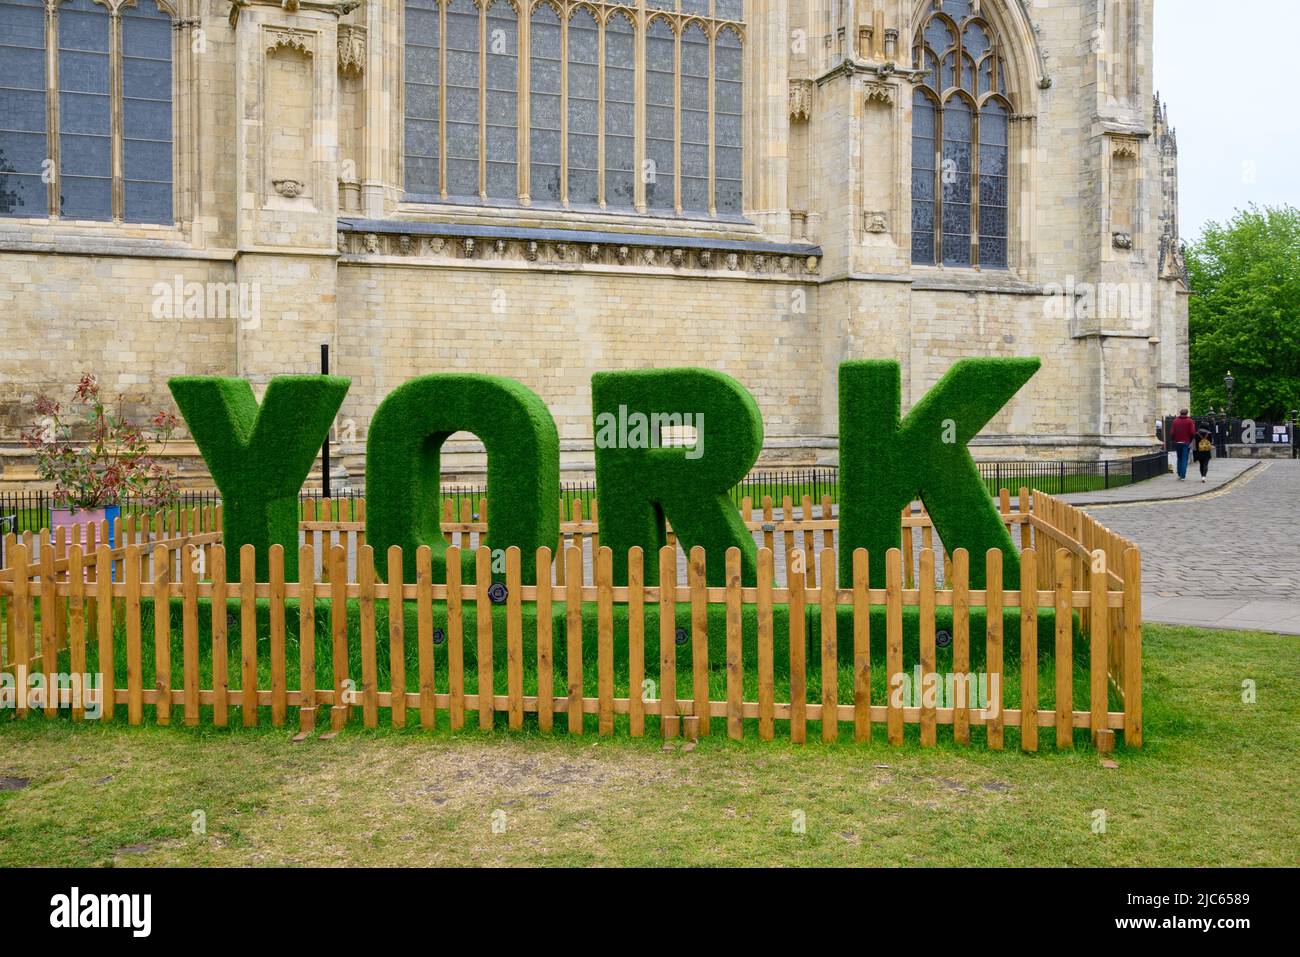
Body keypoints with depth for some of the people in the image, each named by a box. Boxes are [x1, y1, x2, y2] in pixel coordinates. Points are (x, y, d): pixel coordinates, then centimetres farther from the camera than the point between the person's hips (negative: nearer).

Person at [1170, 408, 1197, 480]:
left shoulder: (1175, 421, 1)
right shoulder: (1189, 421, -4)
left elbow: (1171, 432, -3)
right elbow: (1193, 432, -11)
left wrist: (1174, 439, 12)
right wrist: (1191, 439, 7)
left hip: (1177, 442, 2)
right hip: (1186, 443, -2)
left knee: (1179, 458, 17)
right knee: (1184, 459, -1)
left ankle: (1179, 475, 17)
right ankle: (1183, 476, -6)